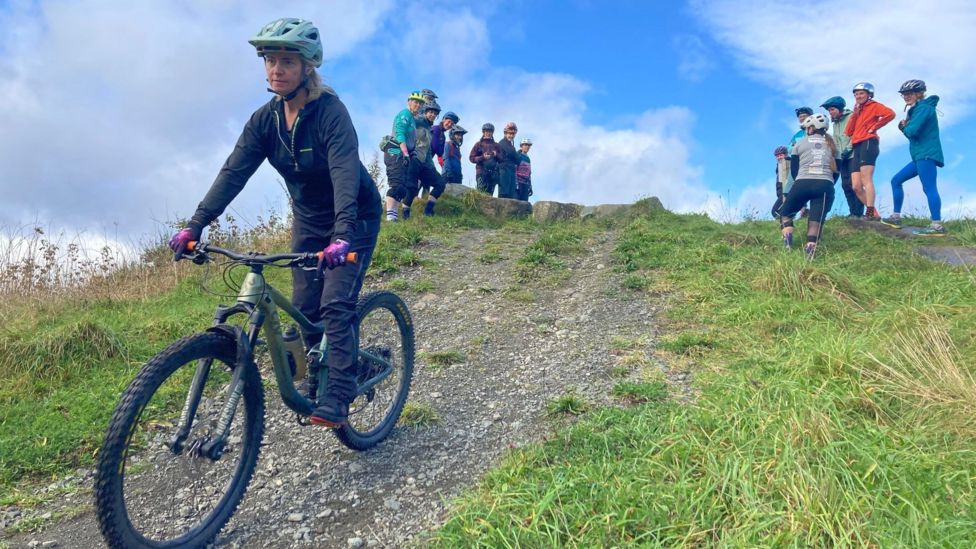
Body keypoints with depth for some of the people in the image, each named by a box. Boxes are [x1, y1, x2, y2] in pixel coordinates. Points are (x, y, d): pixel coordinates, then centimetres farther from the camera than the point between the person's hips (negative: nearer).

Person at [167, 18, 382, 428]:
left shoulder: (331, 112, -25)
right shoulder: (265, 119, -8)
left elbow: (345, 175, -38)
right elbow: (233, 172, -14)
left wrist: (341, 238, -52)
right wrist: (194, 226, -24)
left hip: (354, 218, -5)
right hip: (308, 219, 6)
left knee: (336, 305, -16)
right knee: (303, 309, 6)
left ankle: (338, 396, -10)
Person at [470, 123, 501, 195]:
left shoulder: (496, 145, 17)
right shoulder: (479, 144, 9)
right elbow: (471, 158, 3)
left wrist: (496, 155, -4)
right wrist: (483, 157, -11)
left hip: (493, 173, 3)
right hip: (481, 172, -3)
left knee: (490, 194, 0)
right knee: (481, 193, -12)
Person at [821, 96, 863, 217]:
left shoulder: (851, 117, -1)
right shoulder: (834, 123, 22)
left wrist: (848, 149, -15)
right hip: (842, 158, 7)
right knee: (846, 184, 3)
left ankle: (858, 212, -12)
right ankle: (853, 211, 5)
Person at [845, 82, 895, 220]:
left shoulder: (873, 106, 7)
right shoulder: (857, 111, 27)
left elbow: (890, 114, -13)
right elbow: (848, 132, 14)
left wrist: (874, 127, -7)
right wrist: (854, 113, 9)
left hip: (868, 143, -8)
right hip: (857, 148, 8)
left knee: (866, 179, -21)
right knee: (856, 186, 0)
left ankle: (870, 213, -28)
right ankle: (874, 213, 4)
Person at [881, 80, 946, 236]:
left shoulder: (924, 107, -8)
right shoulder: (917, 109, 23)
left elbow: (912, 131, -19)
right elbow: (912, 133, 22)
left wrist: (905, 127, 2)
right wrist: (904, 126, 3)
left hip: (926, 155, -11)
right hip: (920, 156, 11)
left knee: (929, 188, -17)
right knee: (896, 180, 13)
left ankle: (937, 226, -23)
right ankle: (896, 218, 16)